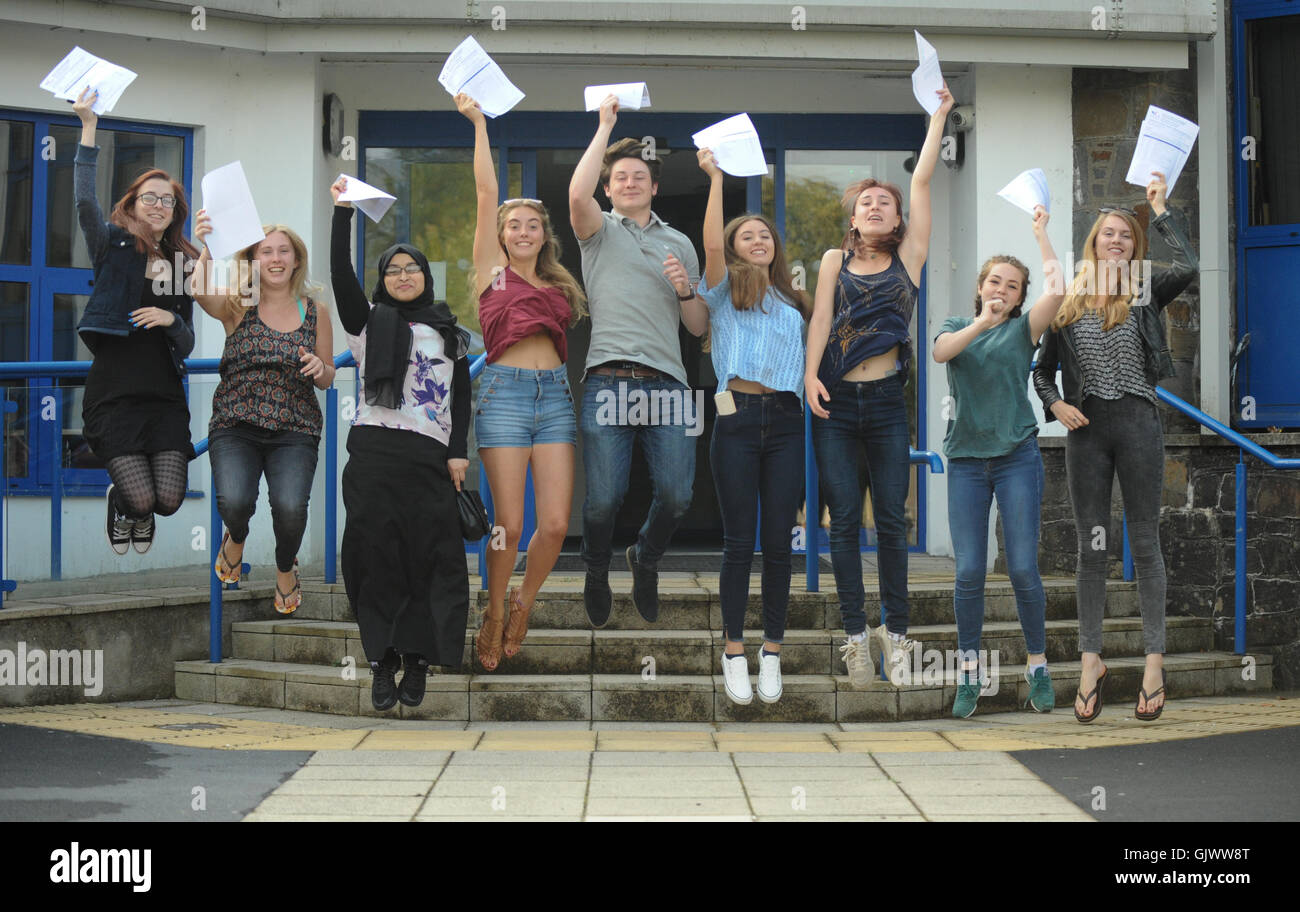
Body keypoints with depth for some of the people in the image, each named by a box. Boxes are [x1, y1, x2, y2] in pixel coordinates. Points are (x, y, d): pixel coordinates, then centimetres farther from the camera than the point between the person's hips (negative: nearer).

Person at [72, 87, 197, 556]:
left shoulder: (183, 265, 14)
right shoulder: (113, 247, 3)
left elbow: (186, 346, 14)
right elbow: (85, 203, -17)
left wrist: (172, 320, -9)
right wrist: (88, 127, -21)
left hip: (165, 398, 4)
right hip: (114, 396, -3)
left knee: (169, 501, -9)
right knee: (140, 499, -15)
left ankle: (142, 515, 29)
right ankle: (121, 502, 24)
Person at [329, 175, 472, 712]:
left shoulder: (448, 332, 16)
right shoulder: (368, 322, 11)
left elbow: (462, 396, 12)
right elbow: (341, 275, -3)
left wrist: (457, 452, 1)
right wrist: (342, 212, -11)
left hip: (430, 456, 1)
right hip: (374, 450, -1)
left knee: (429, 555, -5)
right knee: (376, 550, -6)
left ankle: (417, 656, 0)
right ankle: (382, 659, -3)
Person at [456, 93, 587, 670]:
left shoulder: (560, 286, 20)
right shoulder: (493, 271, 9)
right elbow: (487, 194, 3)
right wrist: (478, 124, 0)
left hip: (555, 394, 4)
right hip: (505, 390, -4)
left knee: (555, 524, -4)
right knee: (509, 524, -5)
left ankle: (524, 604, 21)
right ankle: (493, 618, 16)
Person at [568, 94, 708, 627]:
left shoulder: (679, 243, 22)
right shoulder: (599, 231, 13)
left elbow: (699, 327, 21)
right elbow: (577, 194, -12)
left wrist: (686, 289, 0)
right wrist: (605, 127, -4)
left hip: (667, 383, 3)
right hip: (609, 380, -2)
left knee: (676, 496, -7)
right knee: (604, 498, -9)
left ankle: (646, 559, 24)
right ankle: (596, 572, 21)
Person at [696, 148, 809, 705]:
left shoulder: (794, 303, 21)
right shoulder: (725, 290, 10)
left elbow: (804, 361, 20)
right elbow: (711, 244, -8)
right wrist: (715, 178, -12)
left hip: (785, 421, 3)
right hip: (737, 418, -3)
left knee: (778, 541, 1)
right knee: (739, 541, -3)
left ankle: (772, 654, 8)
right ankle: (734, 653, 6)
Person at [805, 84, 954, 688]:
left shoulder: (909, 258, 8)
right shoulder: (836, 260, 10)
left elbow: (922, 181, 5)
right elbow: (820, 316, 0)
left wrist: (939, 115, 6)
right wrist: (810, 374, -15)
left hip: (887, 401, 0)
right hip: (836, 403, 0)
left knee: (892, 519, 1)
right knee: (844, 519, -1)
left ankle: (896, 632, 8)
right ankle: (856, 633, 3)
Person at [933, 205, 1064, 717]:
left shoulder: (1023, 329, 8)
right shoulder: (957, 326, 13)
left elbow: (1058, 291, -10)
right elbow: (941, 351, -11)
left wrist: (1041, 234, -3)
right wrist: (981, 323, -24)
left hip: (1017, 457, -1)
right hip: (966, 459, 1)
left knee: (1023, 568, -4)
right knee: (969, 571, -3)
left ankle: (1038, 668, 9)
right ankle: (969, 675, 5)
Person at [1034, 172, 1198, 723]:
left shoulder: (1146, 295, 2)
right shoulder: (1068, 304, 8)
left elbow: (1189, 267, -18)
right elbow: (1043, 369, 14)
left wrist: (1160, 210, -8)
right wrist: (1055, 404, -5)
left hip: (1138, 425, -2)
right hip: (1087, 430, 2)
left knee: (1145, 543, 2)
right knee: (1091, 547, 5)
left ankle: (1154, 661, 7)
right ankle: (1090, 662, 11)